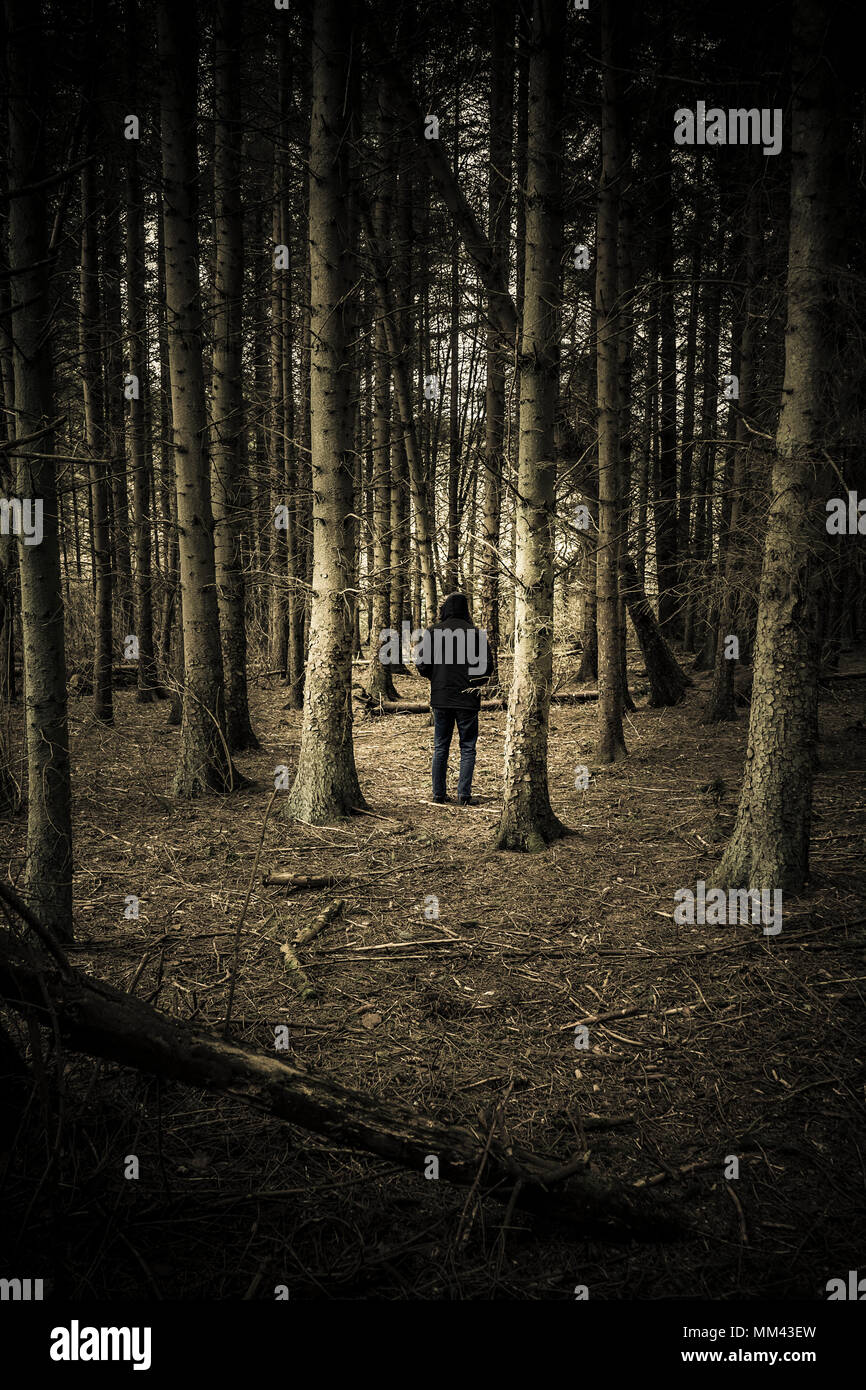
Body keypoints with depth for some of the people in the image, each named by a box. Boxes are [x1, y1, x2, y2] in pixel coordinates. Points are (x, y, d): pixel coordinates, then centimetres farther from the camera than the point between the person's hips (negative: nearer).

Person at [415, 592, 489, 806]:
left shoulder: (432, 632, -1)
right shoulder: (475, 633, -5)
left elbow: (422, 664, -3)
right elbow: (486, 667, -5)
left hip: (440, 698, 2)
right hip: (467, 699, -2)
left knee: (440, 747, 12)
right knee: (467, 747, 6)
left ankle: (439, 793, 13)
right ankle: (464, 795, 1)